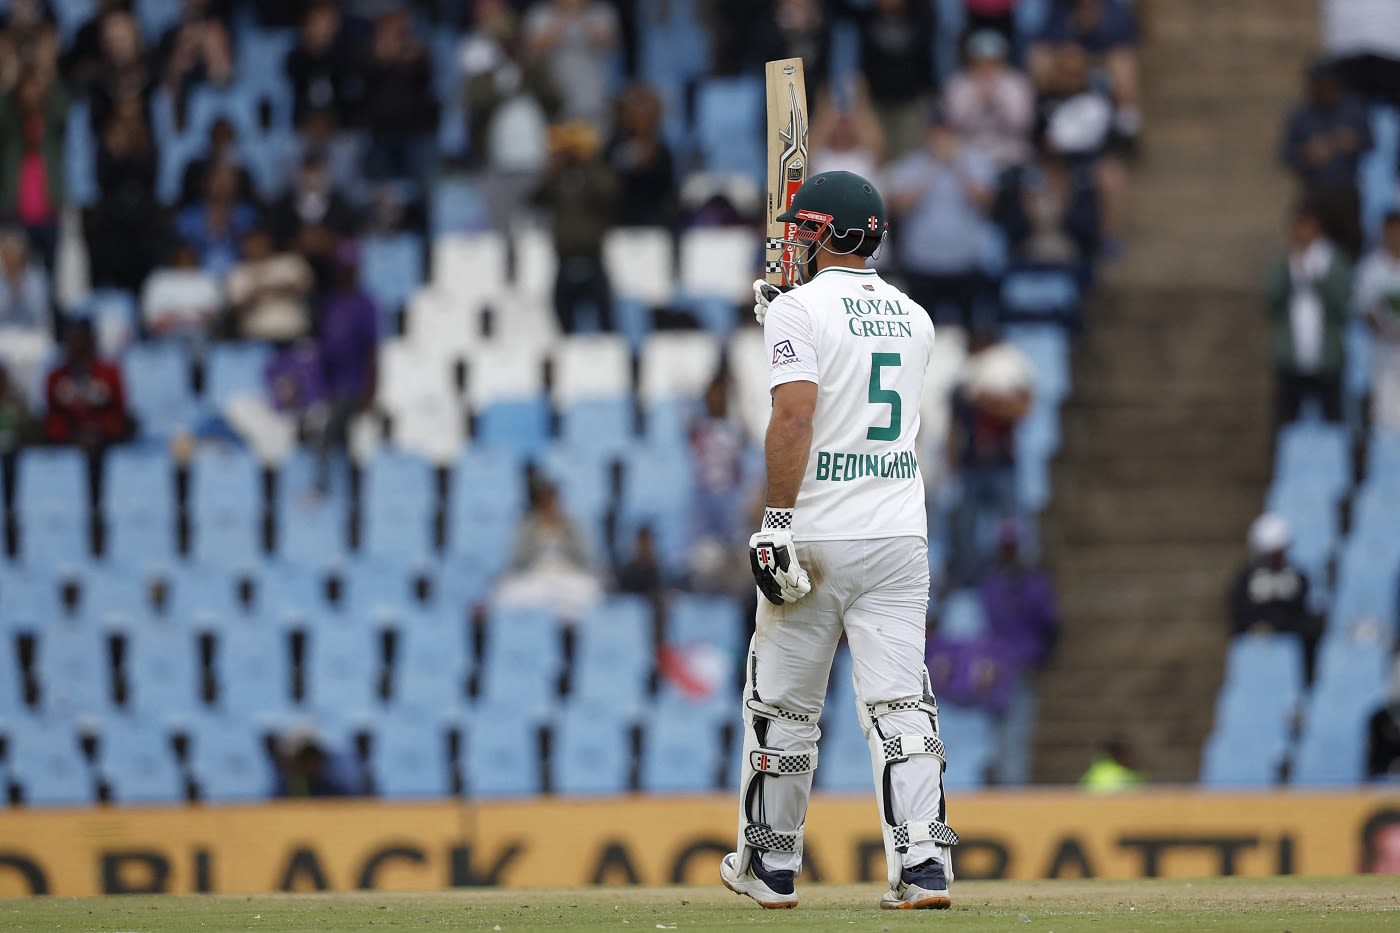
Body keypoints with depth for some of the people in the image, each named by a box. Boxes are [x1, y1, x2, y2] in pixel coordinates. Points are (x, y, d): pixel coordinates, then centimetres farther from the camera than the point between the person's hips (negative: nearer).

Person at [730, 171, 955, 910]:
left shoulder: (800, 310, -7)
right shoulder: (914, 320, 13)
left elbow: (795, 414, -19)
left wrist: (776, 522, -19)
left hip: (817, 539, -4)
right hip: (900, 536, 4)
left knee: (782, 707, 9)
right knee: (900, 704, -1)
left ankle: (770, 867, 18)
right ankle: (922, 866, -13)